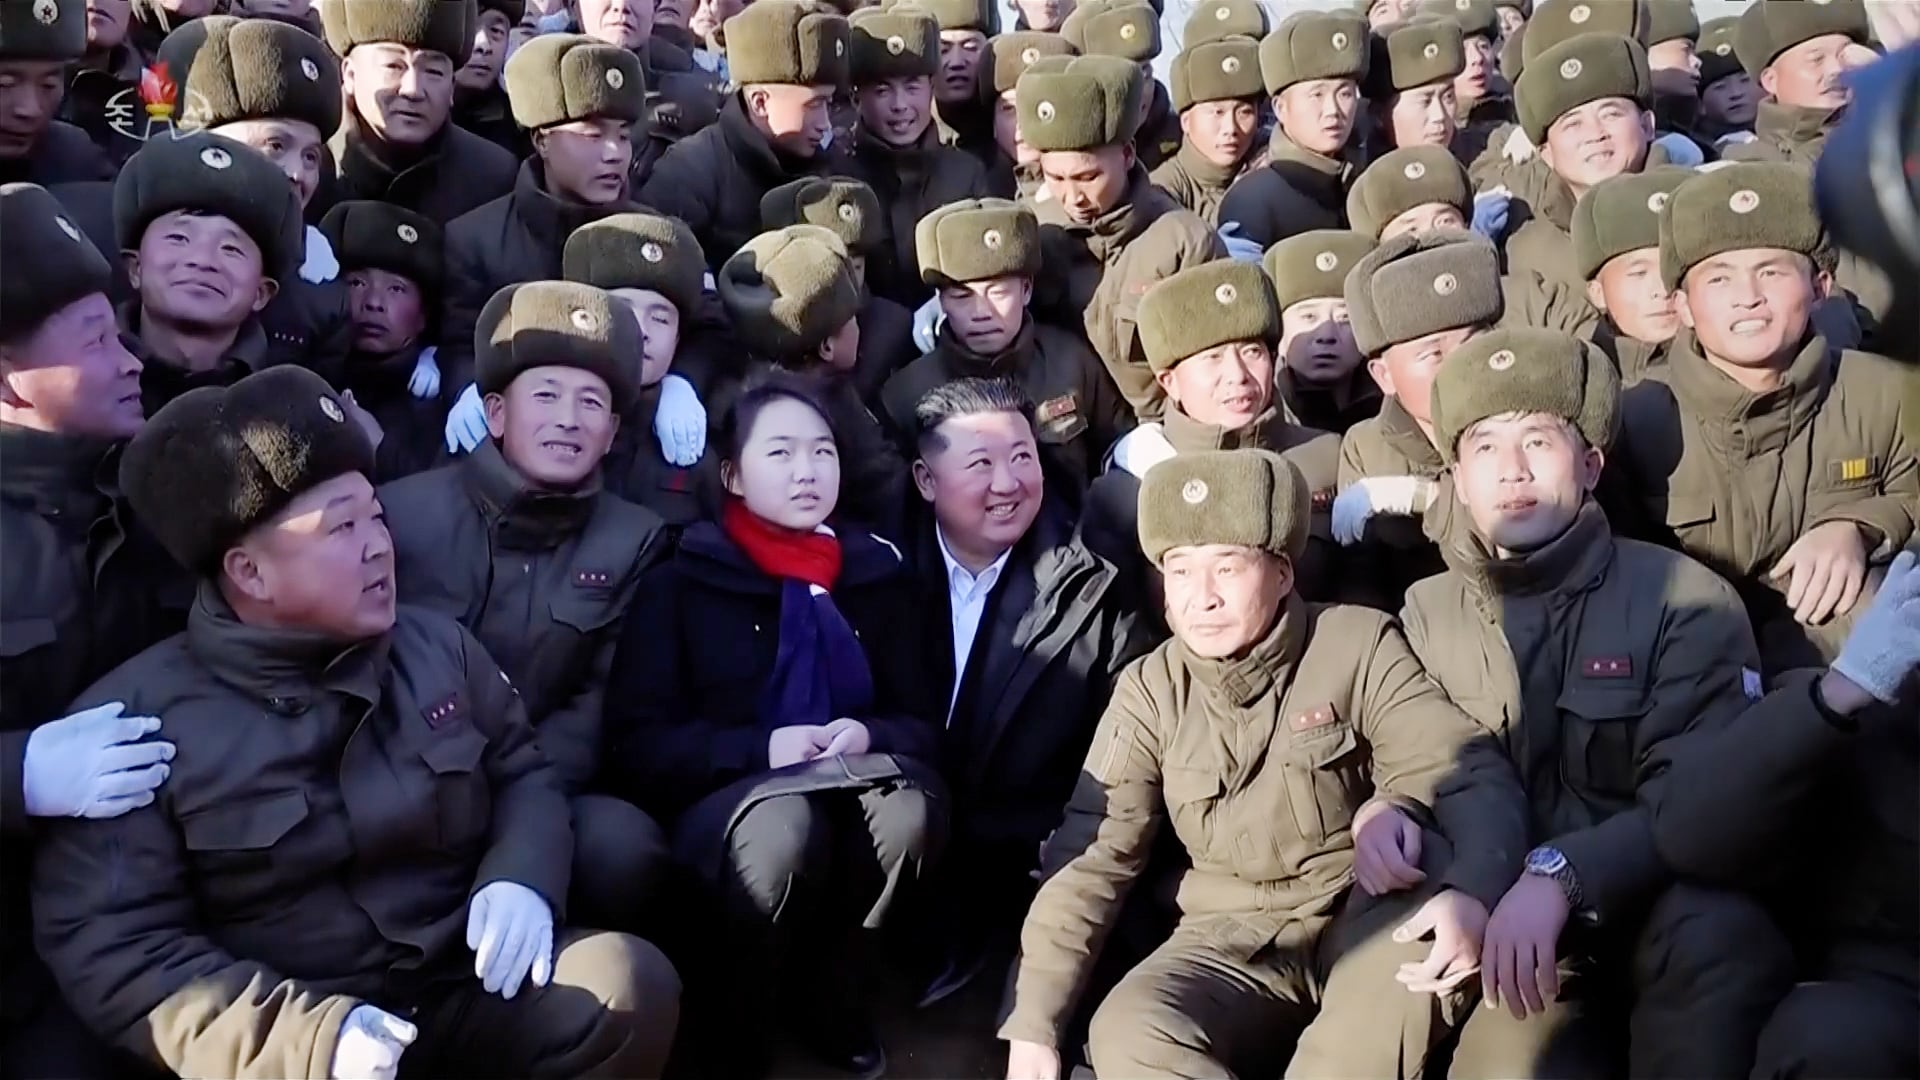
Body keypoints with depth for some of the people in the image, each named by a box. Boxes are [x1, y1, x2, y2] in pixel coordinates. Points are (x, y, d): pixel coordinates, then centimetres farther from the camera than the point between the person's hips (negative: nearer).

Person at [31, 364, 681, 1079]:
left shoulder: (439, 646, 9)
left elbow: (521, 772, 19)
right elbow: (109, 945, -9)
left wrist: (522, 878, -6)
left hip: (470, 988, 4)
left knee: (631, 982, -23)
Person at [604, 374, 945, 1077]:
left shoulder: (875, 575, 11)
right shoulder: (682, 581, 1)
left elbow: (921, 723, 10)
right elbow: (635, 743, -5)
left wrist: (871, 735, -14)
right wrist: (759, 748, -20)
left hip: (850, 789, 3)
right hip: (720, 801, -3)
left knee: (912, 803, -32)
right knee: (783, 824, -38)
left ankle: (822, 985, -3)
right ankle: (731, 1022, -9)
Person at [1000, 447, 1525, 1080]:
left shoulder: (1359, 644, -5)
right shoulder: (1151, 690, -1)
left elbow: (1471, 773, -13)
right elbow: (1091, 855, -2)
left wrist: (1470, 891, -35)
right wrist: (1033, 1023, -8)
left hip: (1367, 923, 0)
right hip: (1237, 939, 1)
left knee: (1423, 872, -34)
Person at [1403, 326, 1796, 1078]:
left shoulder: (1686, 599, 0)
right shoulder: (1427, 613, 12)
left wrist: (1563, 873, -28)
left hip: (1661, 916, -1)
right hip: (1511, 933, 1)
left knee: (1717, 932, -35)